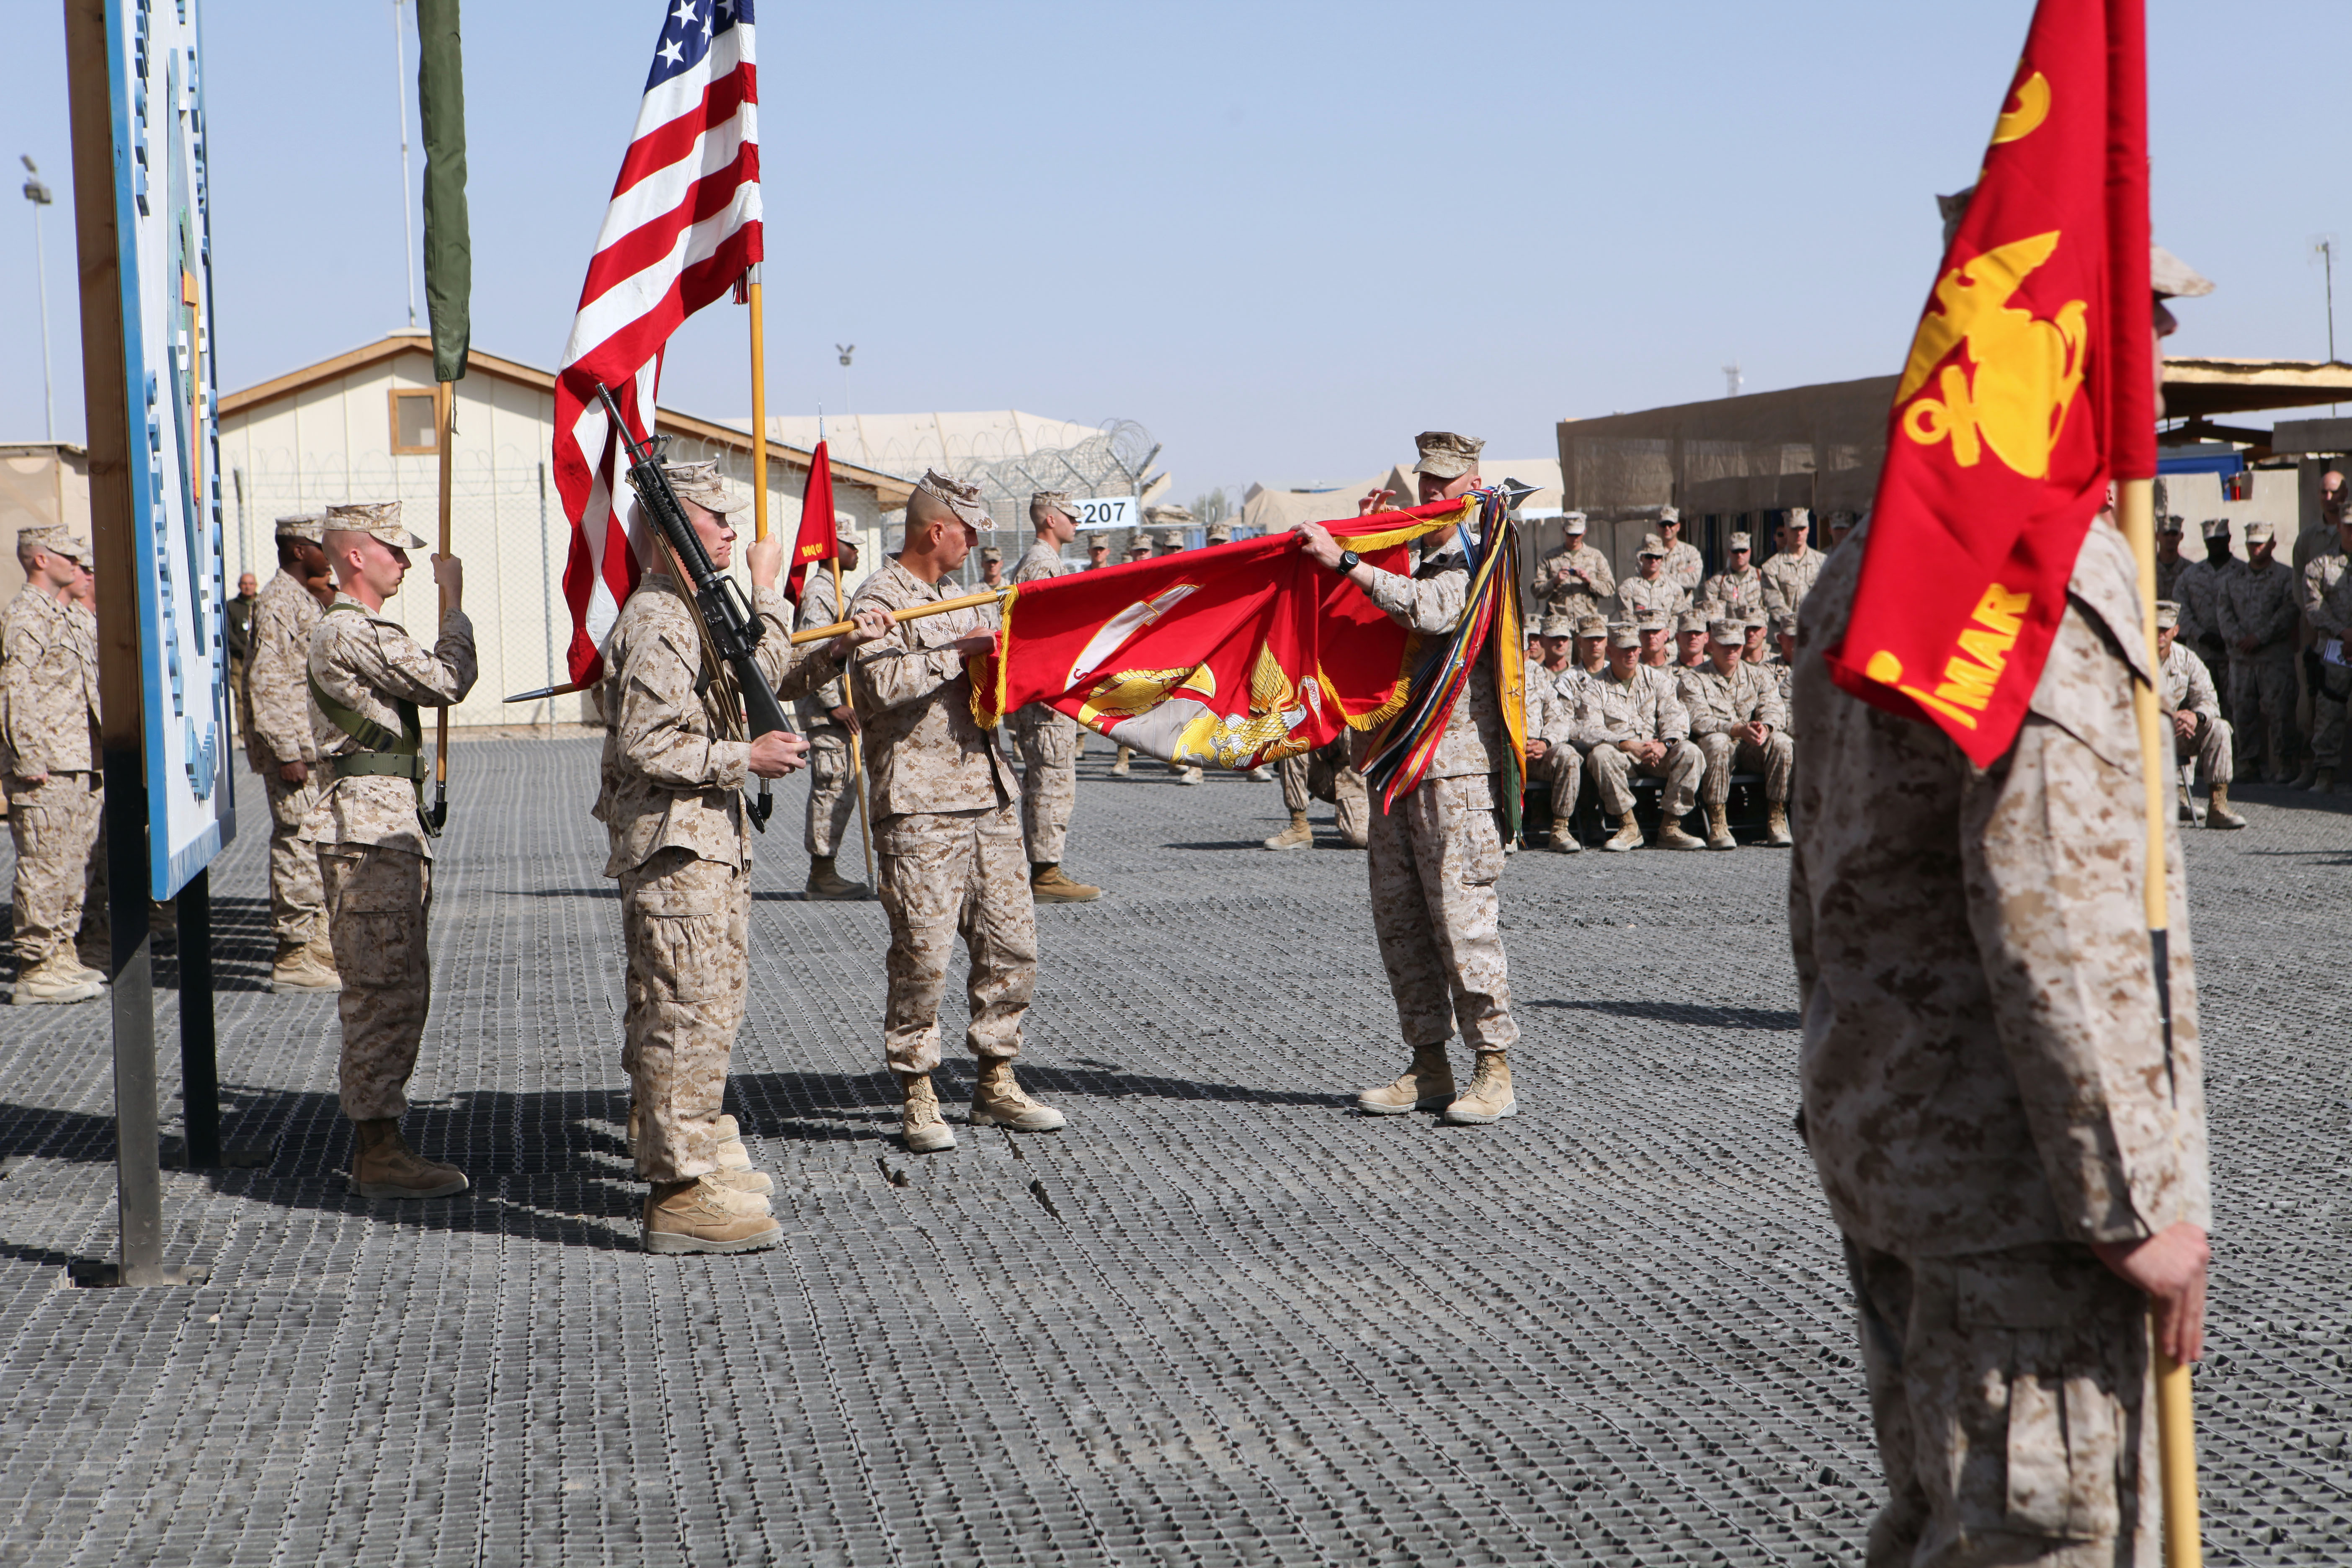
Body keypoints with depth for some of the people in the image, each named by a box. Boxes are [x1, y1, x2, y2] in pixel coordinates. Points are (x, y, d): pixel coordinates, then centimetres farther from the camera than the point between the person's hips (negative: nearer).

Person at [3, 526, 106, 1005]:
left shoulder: (70, 616, 19)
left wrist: (99, 755, 21)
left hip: (82, 767, 10)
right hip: (46, 770, -10)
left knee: (76, 865, 14)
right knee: (44, 869, -6)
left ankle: (62, 955, 23)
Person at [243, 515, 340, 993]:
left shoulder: (305, 600, 17)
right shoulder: (276, 605, -14)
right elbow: (265, 686, -20)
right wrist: (286, 752, -23)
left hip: (317, 752, 10)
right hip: (294, 751, -10)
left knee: (318, 854, 13)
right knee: (299, 850, -7)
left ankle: (320, 948, 21)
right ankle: (295, 960, -3)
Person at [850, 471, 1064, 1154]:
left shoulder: (956, 600, 22)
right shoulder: (879, 600, -6)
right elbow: (882, 682, -23)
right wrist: (958, 653, -16)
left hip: (986, 795, 8)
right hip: (920, 805, -8)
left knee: (1011, 944, 8)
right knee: (923, 952, -7)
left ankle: (996, 1084, 18)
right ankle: (917, 1096, 3)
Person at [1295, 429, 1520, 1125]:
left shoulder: (1477, 559, -5)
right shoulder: (1405, 556, 22)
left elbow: (1431, 610, -24)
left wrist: (1345, 560, -26)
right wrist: (1367, 530, 16)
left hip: (1453, 766, -8)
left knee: (1463, 916, -10)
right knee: (1398, 920, 8)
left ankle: (1495, 1070, -4)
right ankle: (1428, 1067, 14)